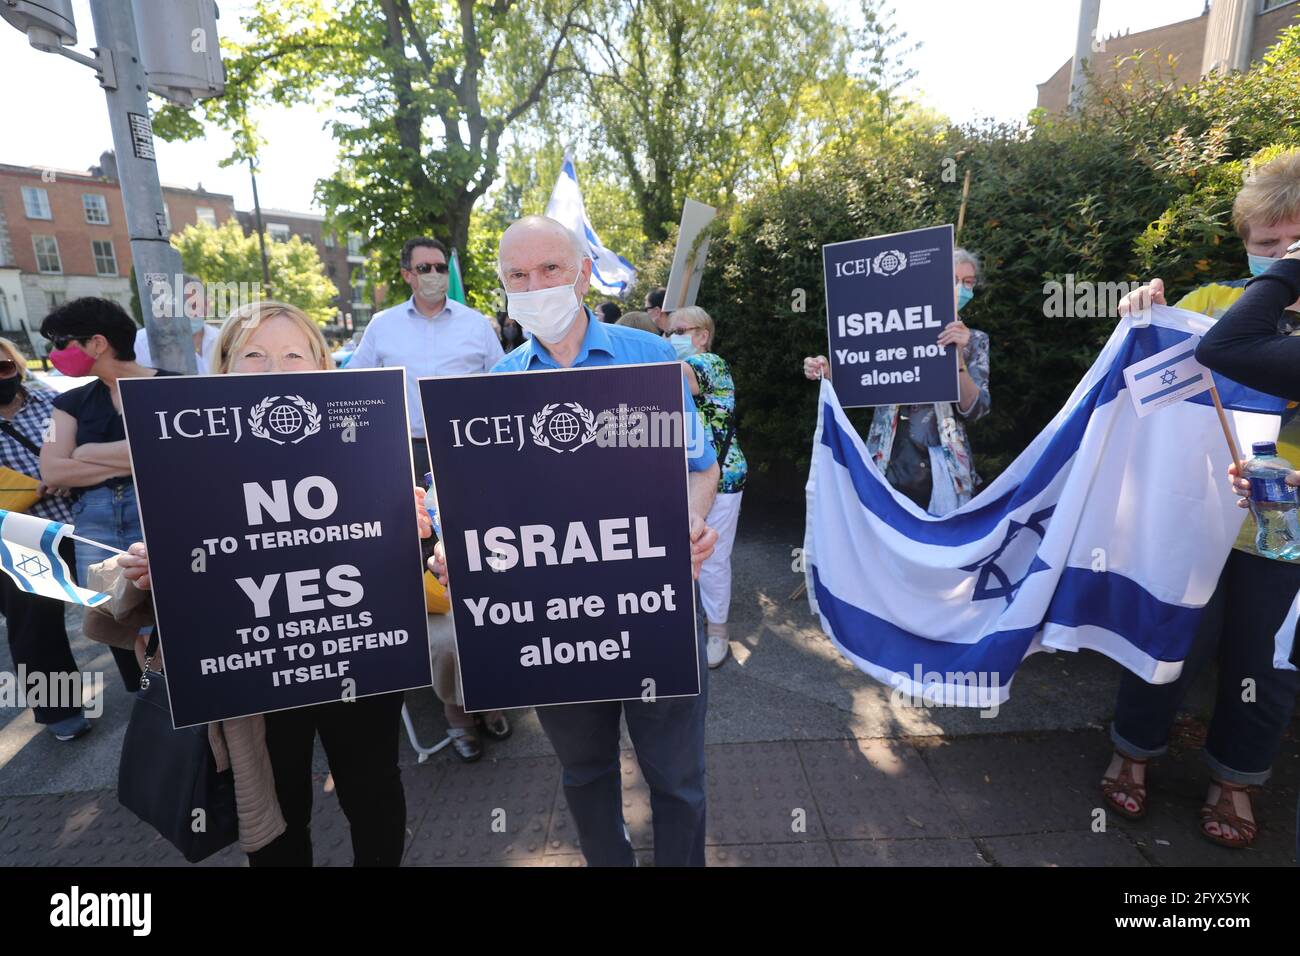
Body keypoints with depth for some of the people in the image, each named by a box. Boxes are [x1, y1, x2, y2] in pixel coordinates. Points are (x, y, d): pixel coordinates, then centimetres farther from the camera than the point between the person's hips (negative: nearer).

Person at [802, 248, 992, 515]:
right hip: (888, 461, 0)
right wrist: (828, 372, -11)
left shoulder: (974, 340, 7)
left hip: (941, 467, 1)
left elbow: (973, 410, -3)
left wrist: (957, 356, -17)